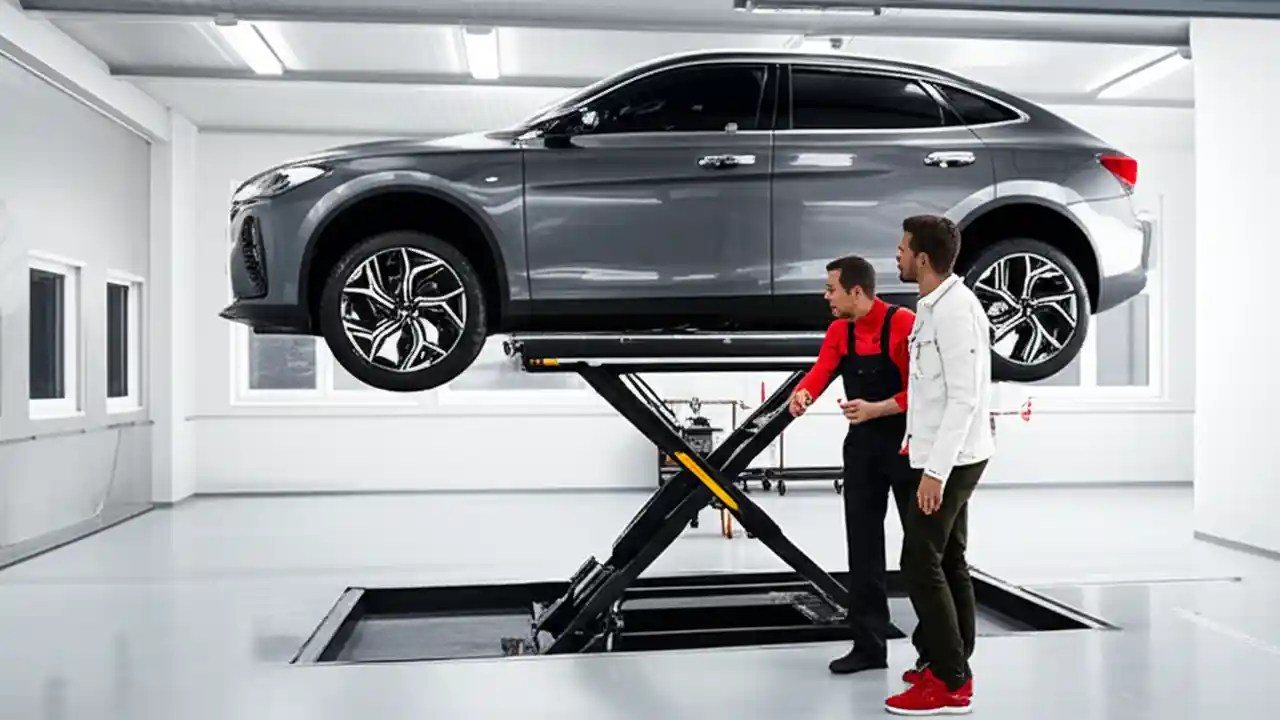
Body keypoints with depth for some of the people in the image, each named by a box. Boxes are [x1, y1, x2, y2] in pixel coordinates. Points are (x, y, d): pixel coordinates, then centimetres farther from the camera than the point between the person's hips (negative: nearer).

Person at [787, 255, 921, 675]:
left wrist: (875, 409, -26)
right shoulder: (838, 331, 7)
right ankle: (869, 645, 16)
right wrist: (803, 393, -26)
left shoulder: (905, 324, -14)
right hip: (862, 446, 6)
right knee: (863, 547, 7)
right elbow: (821, 371, -6)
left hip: (907, 445, -6)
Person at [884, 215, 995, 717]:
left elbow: (965, 398, -24)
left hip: (950, 460, -10)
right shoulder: (934, 306, 12)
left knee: (921, 563, -8)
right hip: (945, 456, 10)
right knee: (947, 561, 14)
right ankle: (952, 664, 24)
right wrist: (917, 443, 18)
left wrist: (936, 469, -25)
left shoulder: (955, 309, -19)